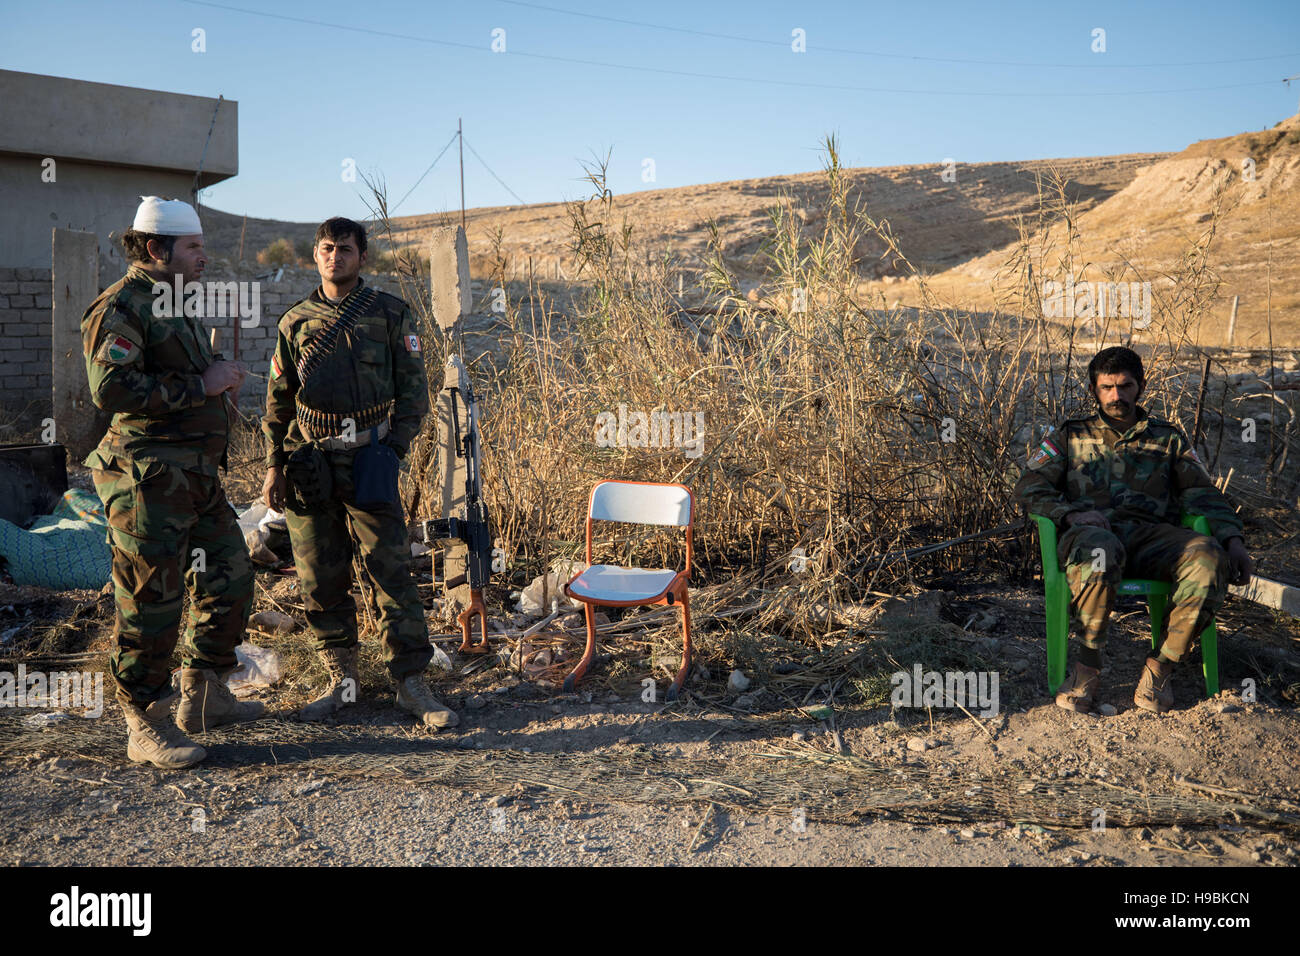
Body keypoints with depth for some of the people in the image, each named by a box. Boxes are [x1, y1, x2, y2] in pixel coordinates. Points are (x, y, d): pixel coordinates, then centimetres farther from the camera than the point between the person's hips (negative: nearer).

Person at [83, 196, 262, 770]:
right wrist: (202, 385, -19)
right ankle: (147, 726, 8)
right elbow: (111, 388, -25)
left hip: (199, 476, 10)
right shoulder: (119, 308, -11)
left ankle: (204, 697, 28)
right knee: (152, 604, -3)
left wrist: (221, 380, 13)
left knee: (230, 582, 14)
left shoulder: (174, 306, 20)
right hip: (150, 480, -10)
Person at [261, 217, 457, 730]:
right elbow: (278, 400, 14)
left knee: (391, 571, -6)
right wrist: (275, 465, 7)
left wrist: (394, 447, -7)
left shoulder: (390, 313, 4)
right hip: (309, 463, 3)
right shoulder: (295, 321, 11)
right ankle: (341, 680, 19)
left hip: (369, 459, -3)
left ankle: (412, 683, 2)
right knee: (321, 580, 6)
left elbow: (413, 386, 4)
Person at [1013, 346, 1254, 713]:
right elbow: (1029, 487, 10)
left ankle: (1161, 665, -21)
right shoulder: (1070, 436, 23)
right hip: (1092, 531, -2)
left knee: (1210, 558, -31)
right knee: (1100, 551, -41)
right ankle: (1089, 661, -25)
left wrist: (1233, 539, 0)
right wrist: (1071, 513, -10)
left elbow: (1203, 494, 19)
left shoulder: (1168, 438, 28)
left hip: (1151, 535, 2)